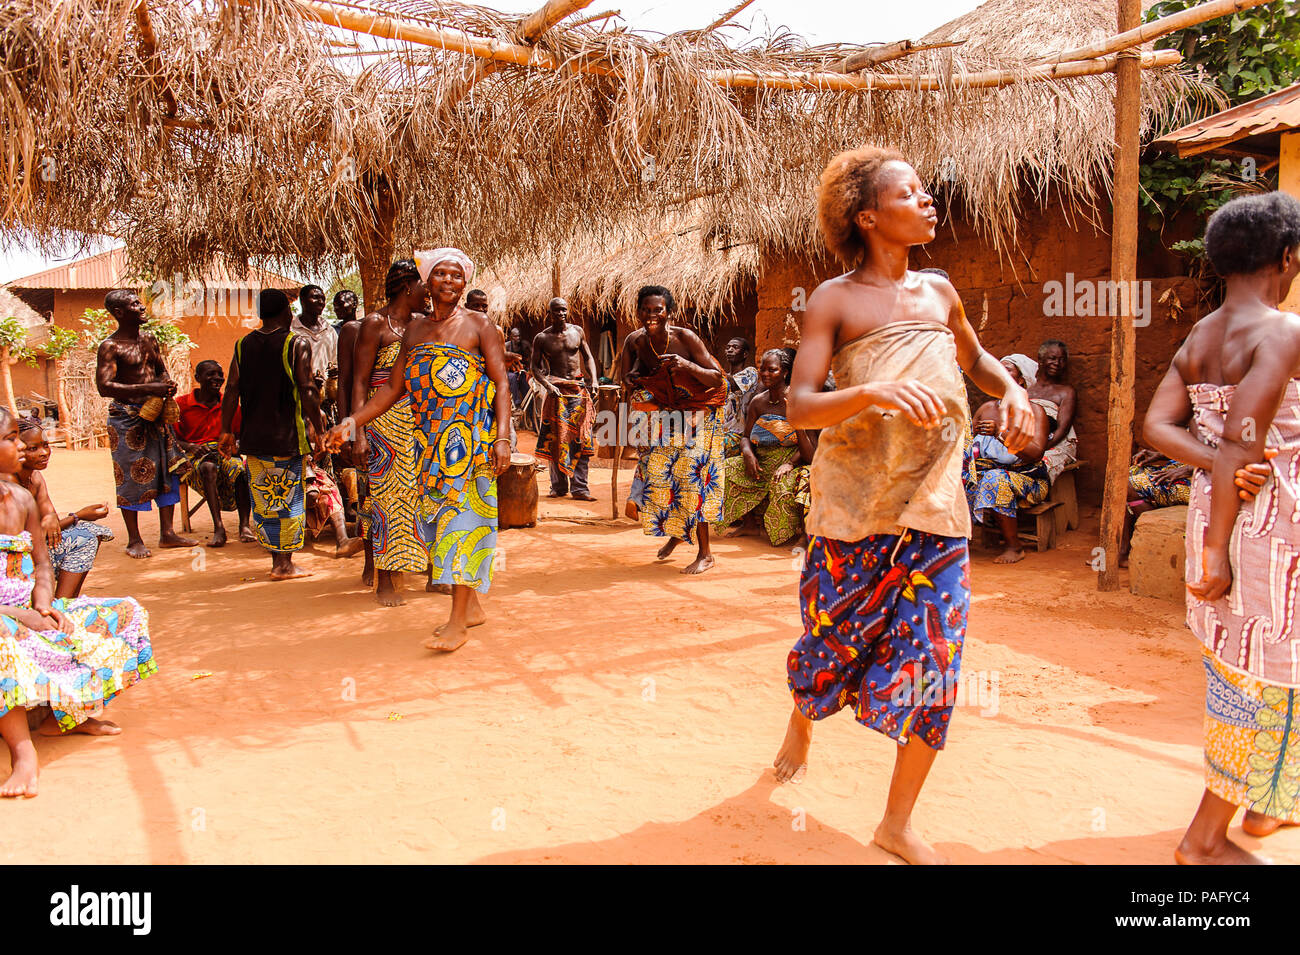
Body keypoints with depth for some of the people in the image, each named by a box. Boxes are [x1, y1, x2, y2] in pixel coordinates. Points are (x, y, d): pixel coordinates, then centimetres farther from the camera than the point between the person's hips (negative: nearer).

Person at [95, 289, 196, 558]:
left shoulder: (149, 339, 12)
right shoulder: (110, 347, -10)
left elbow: (161, 369, 25)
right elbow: (104, 387, -20)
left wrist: (167, 384, 0)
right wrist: (148, 389, -27)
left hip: (155, 414, 7)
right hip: (127, 417, -7)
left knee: (168, 471, 7)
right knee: (131, 477, -2)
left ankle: (167, 533, 16)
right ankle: (134, 540, 8)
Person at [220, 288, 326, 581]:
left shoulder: (242, 345, 7)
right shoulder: (297, 345, -7)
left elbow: (232, 391, 5)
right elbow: (307, 392, -12)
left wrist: (227, 430, 10)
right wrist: (319, 430, -5)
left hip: (253, 436, 5)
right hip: (287, 436, -4)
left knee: (263, 499, 12)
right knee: (289, 499, 4)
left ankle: (277, 559, 17)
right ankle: (285, 564, 7)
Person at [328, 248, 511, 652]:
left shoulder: (479, 325, 2)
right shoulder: (415, 328, 15)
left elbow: (501, 384, -4)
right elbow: (393, 388, 17)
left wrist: (502, 437, -16)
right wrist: (352, 422, 9)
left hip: (469, 436, -5)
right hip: (429, 440, 6)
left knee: (462, 512, -10)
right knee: (436, 515, 5)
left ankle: (458, 622, -10)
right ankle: (471, 606, 18)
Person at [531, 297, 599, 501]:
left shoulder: (577, 331, 7)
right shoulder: (542, 338, 2)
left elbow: (588, 358, 13)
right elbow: (535, 367, 4)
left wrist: (593, 381, -1)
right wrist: (547, 384, -13)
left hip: (579, 388, 2)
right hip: (557, 390, -1)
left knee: (582, 438, -4)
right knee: (556, 438, -1)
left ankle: (579, 488, -2)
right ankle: (558, 486, 10)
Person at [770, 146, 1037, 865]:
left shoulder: (939, 292, 8)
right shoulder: (835, 300, -6)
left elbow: (974, 356, 27)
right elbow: (798, 407, -16)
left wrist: (1011, 390, 6)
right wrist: (874, 391, -33)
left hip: (936, 511, 4)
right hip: (854, 513, -3)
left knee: (932, 670, 0)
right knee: (828, 645, 14)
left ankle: (897, 824, 19)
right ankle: (802, 722, 50)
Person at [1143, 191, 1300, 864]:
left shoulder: (1197, 339, 8)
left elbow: (1157, 424, 0)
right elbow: (1243, 440, -23)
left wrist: (1217, 468, -12)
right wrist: (1218, 549, -21)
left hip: (1215, 511, 8)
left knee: (1235, 662, 21)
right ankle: (1205, 838, 13)